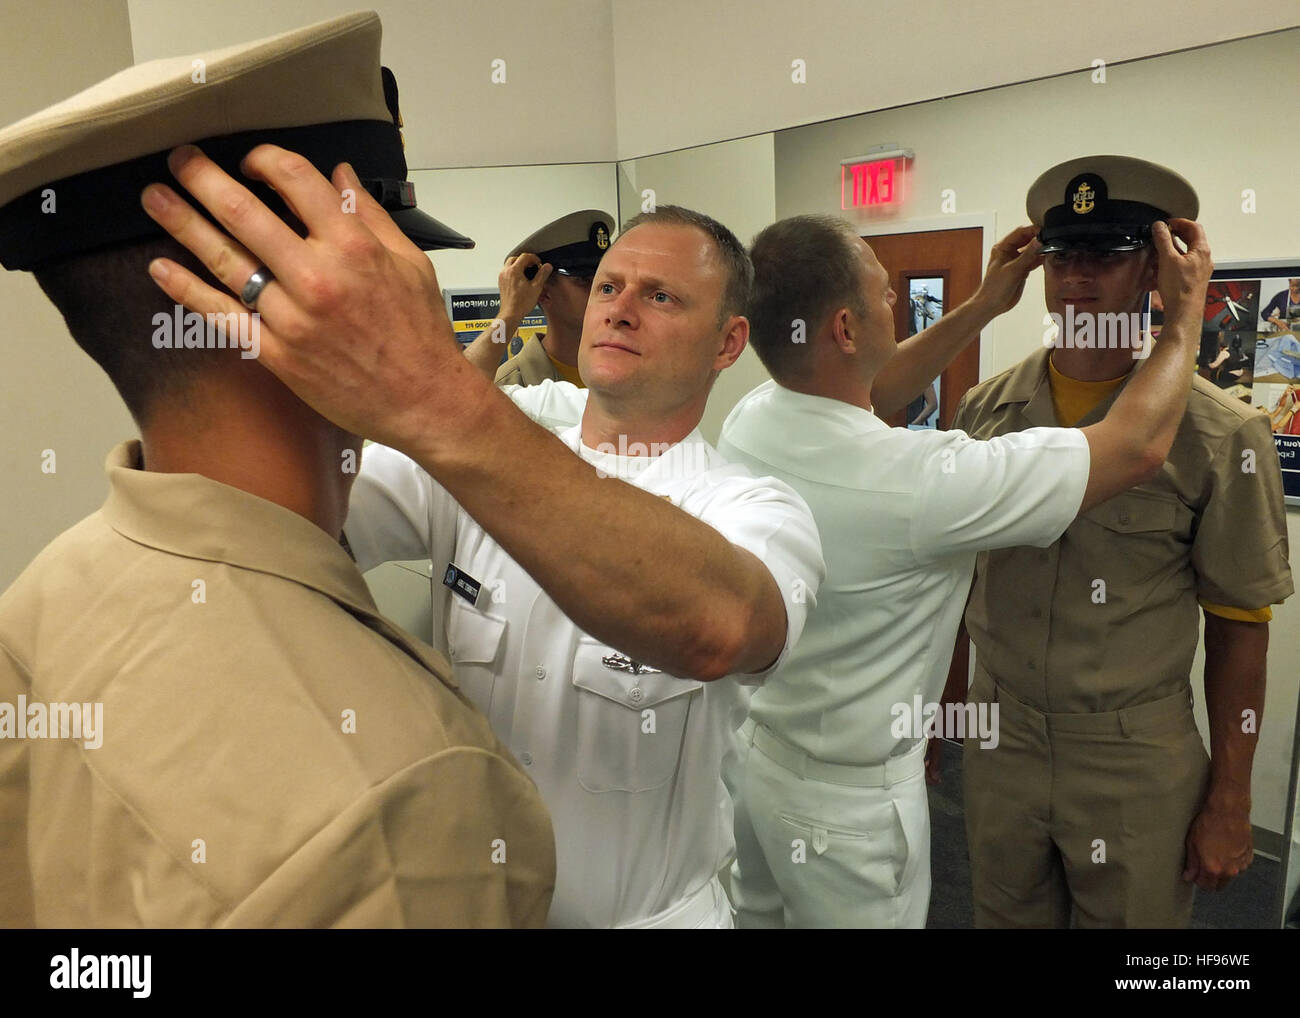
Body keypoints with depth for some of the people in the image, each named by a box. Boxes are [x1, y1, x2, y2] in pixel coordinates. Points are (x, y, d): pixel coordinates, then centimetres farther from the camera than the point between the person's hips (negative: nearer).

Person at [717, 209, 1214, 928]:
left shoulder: (749, 419, -12)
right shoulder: (913, 478, -32)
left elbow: (861, 391, 11)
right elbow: (1136, 448, -20)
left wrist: (982, 307, 12)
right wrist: (1187, 313, -5)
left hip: (745, 743, 6)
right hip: (846, 797, -6)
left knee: (757, 914, 26)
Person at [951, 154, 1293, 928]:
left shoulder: (1221, 434, -11)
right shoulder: (987, 411, -2)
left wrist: (1230, 801, -2)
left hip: (1135, 762, -2)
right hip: (998, 742, 3)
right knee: (1003, 913, 19)